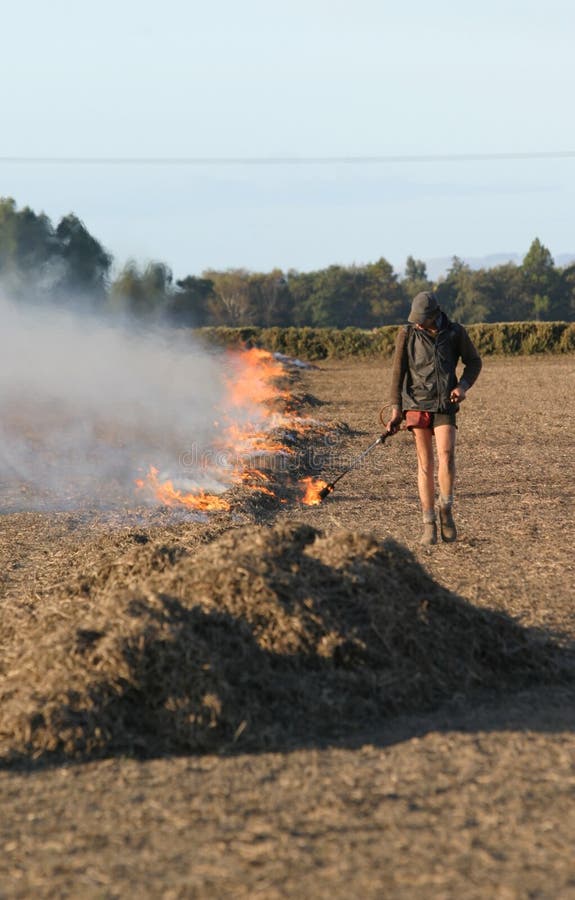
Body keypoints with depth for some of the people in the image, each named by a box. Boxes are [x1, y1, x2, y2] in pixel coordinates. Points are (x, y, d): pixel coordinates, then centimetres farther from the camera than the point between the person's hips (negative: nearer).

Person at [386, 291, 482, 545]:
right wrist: (396, 409, -1)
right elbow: (398, 372, 2)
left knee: (446, 456, -18)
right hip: (417, 403, 0)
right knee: (425, 463, -1)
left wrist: (463, 386, -5)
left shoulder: (455, 333, 1)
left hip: (445, 404, 0)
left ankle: (446, 510, 1)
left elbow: (474, 362, 13)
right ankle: (428, 524, 3)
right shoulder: (407, 334, -1)